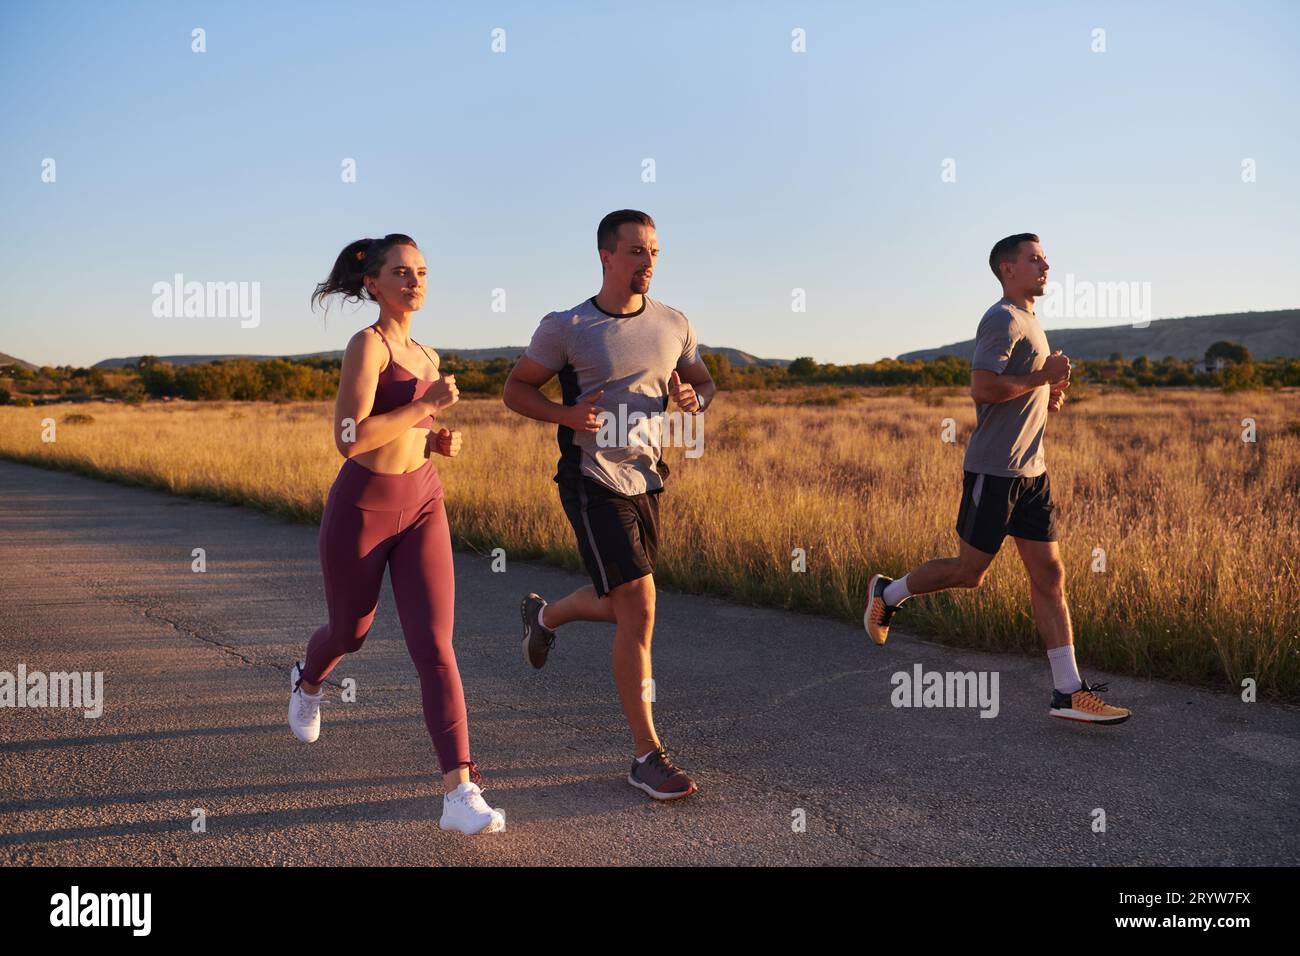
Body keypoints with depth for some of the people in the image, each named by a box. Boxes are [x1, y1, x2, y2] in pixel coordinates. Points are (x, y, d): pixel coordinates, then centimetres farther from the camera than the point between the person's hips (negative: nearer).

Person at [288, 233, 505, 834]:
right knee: (350, 633, 19)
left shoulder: (425, 356, 10)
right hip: (361, 508, -4)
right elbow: (349, 440, -23)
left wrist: (439, 442, 2)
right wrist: (429, 404, -22)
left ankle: (461, 793, -14)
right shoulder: (366, 344, -13)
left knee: (434, 646, -10)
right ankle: (308, 682, 57)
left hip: (422, 507, 5)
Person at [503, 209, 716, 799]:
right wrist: (568, 415, -20)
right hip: (594, 483, -6)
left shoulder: (673, 324, 5)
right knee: (639, 608, -14)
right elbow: (515, 389, 0)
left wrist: (694, 400, -8)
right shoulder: (565, 328, -9)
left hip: (646, 480, 6)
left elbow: (703, 383, 17)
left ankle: (543, 616, 52)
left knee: (620, 608, 19)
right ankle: (646, 756, -3)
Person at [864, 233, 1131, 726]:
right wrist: (1044, 377, -16)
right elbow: (982, 388, -23)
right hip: (994, 468, -9)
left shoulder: (1029, 322, 19)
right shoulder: (1002, 319, -11)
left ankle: (1068, 691, 3)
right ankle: (887, 593, 25)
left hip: (1031, 471, 9)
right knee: (969, 571, 1)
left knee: (1050, 575, 3)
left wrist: (1048, 396, 11)